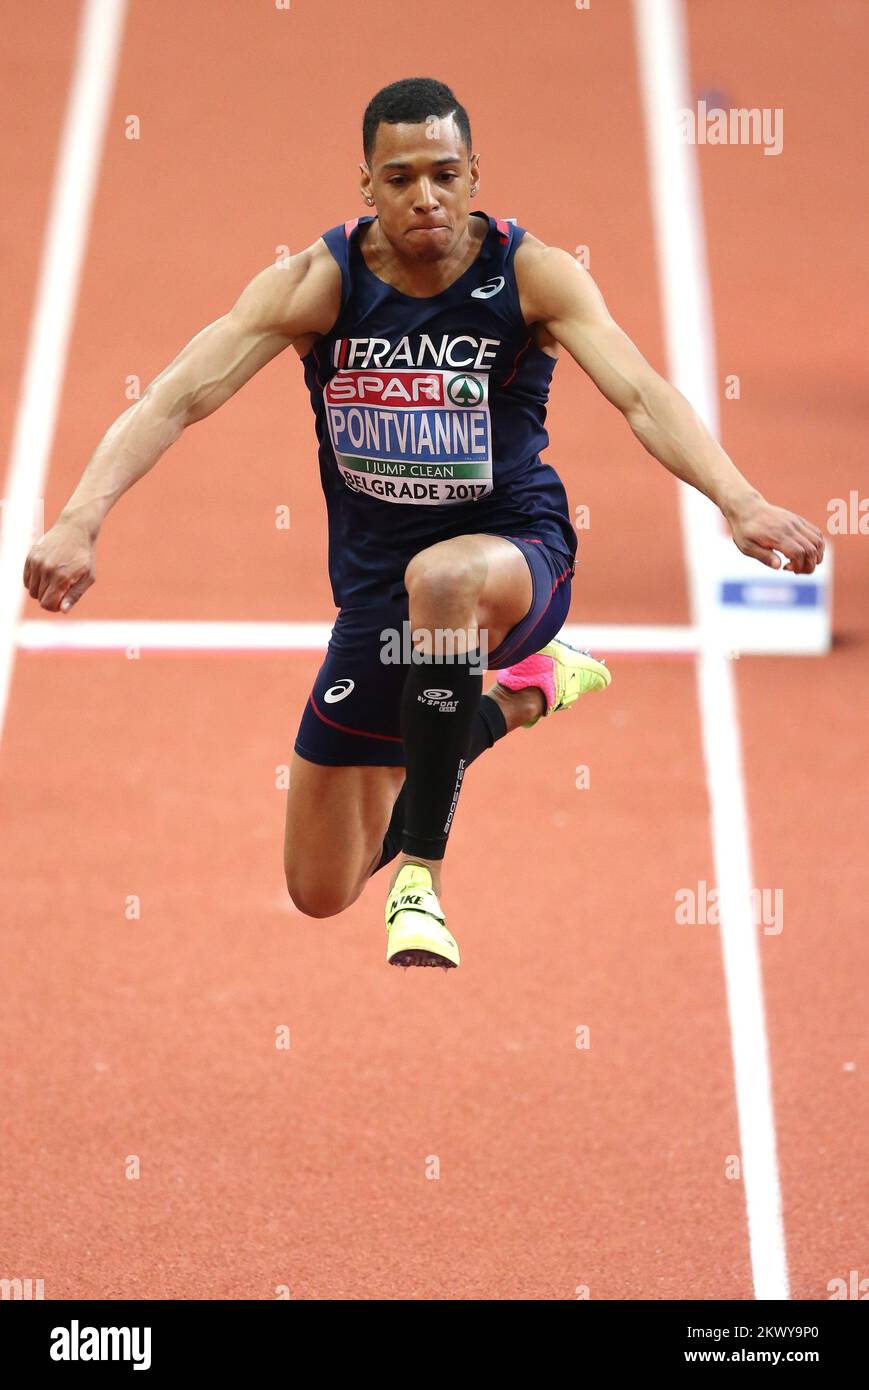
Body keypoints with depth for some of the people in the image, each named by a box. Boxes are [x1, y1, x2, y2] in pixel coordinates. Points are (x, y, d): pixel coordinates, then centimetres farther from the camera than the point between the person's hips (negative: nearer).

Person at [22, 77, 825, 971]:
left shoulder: (530, 275, -15)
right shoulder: (317, 283, -13)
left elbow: (642, 395, -28)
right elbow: (176, 399, -20)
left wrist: (737, 500, -46)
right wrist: (79, 520, -36)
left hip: (516, 558, -3)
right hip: (374, 587, 4)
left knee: (441, 578, -43)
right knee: (321, 892, 12)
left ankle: (421, 872, -28)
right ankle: (522, 694, 34)